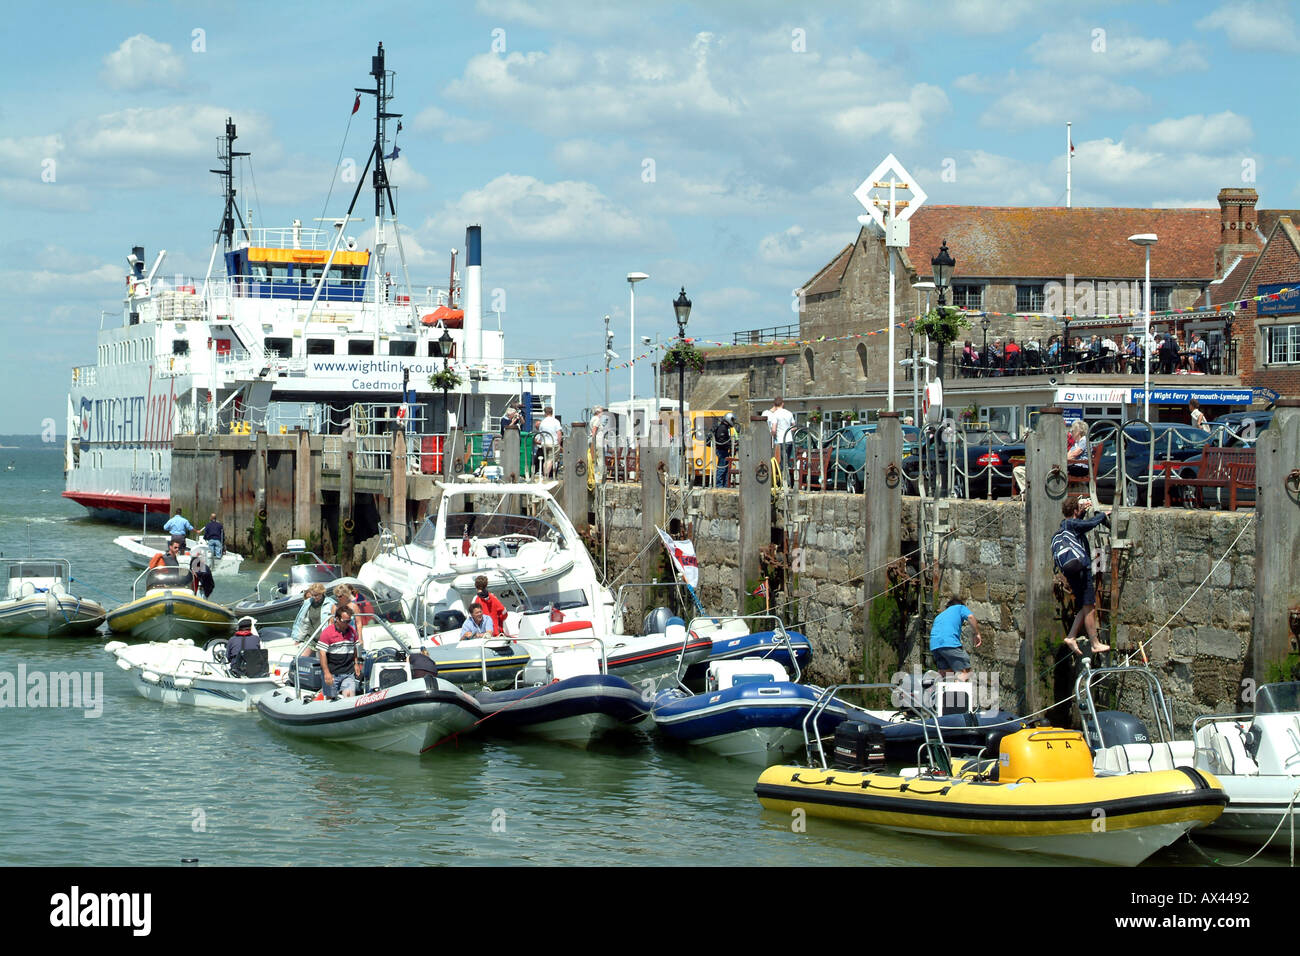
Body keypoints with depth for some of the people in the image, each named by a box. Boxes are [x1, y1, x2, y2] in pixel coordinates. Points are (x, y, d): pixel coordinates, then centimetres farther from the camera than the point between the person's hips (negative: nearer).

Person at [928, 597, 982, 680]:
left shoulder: (939, 616, 38)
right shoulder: (960, 608, 23)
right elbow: (970, 617, 2)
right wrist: (977, 634, 7)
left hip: (933, 645, 6)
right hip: (950, 643, -6)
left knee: (944, 674, 13)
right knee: (965, 671, -8)